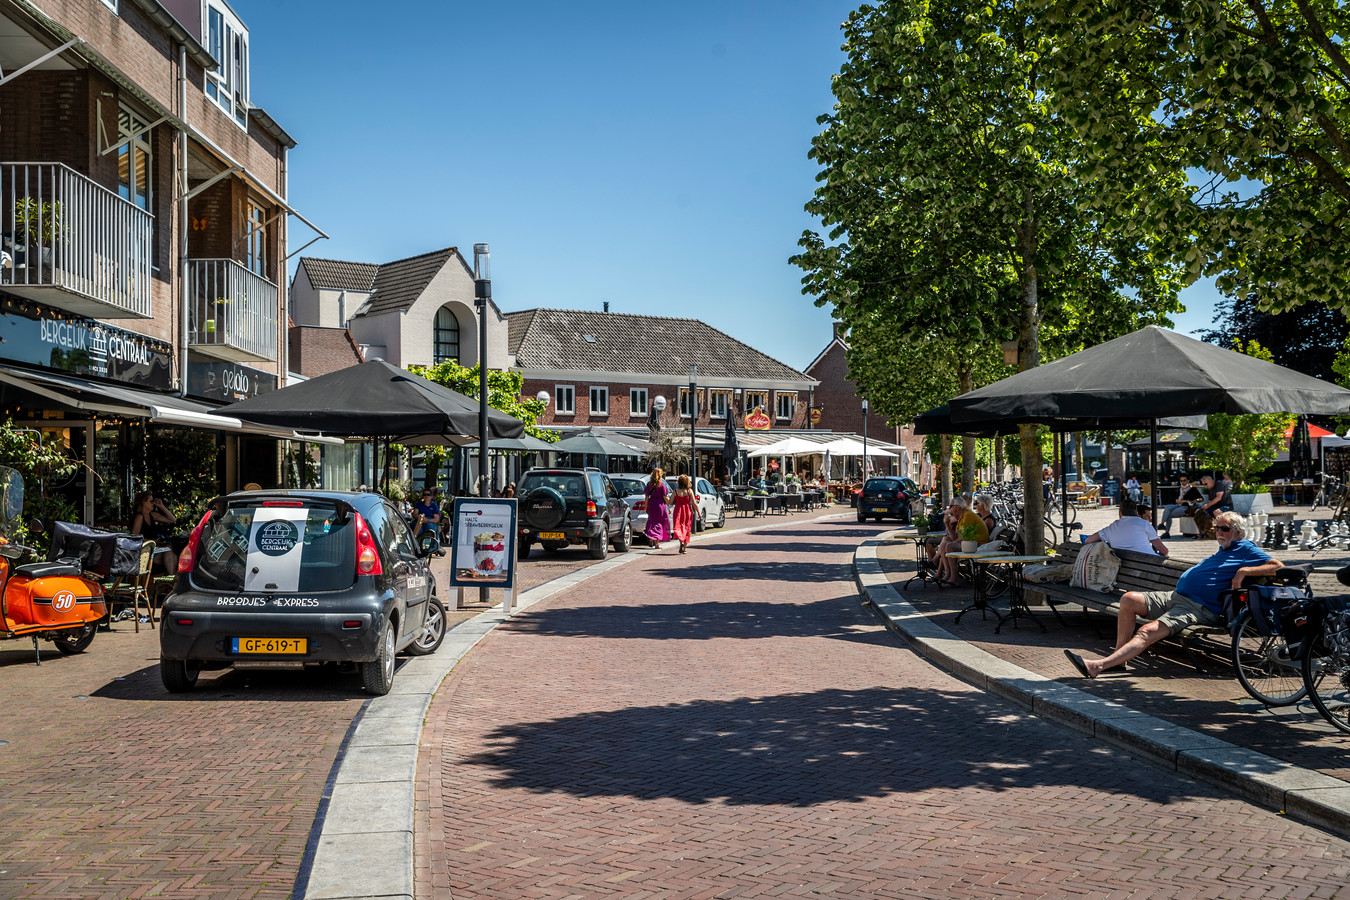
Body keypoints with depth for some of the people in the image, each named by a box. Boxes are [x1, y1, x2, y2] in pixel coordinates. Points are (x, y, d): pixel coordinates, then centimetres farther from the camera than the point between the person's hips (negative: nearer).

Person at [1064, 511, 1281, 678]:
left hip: (1200, 609, -9)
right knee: (1129, 599, -9)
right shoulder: (1223, 551, 28)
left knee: (1147, 632, -27)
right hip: (1175, 596, 9)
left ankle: (1097, 666, -39)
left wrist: (1244, 571, -17)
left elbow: (1277, 566, -9)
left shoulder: (1246, 549, 3)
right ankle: (1119, 656, -5)